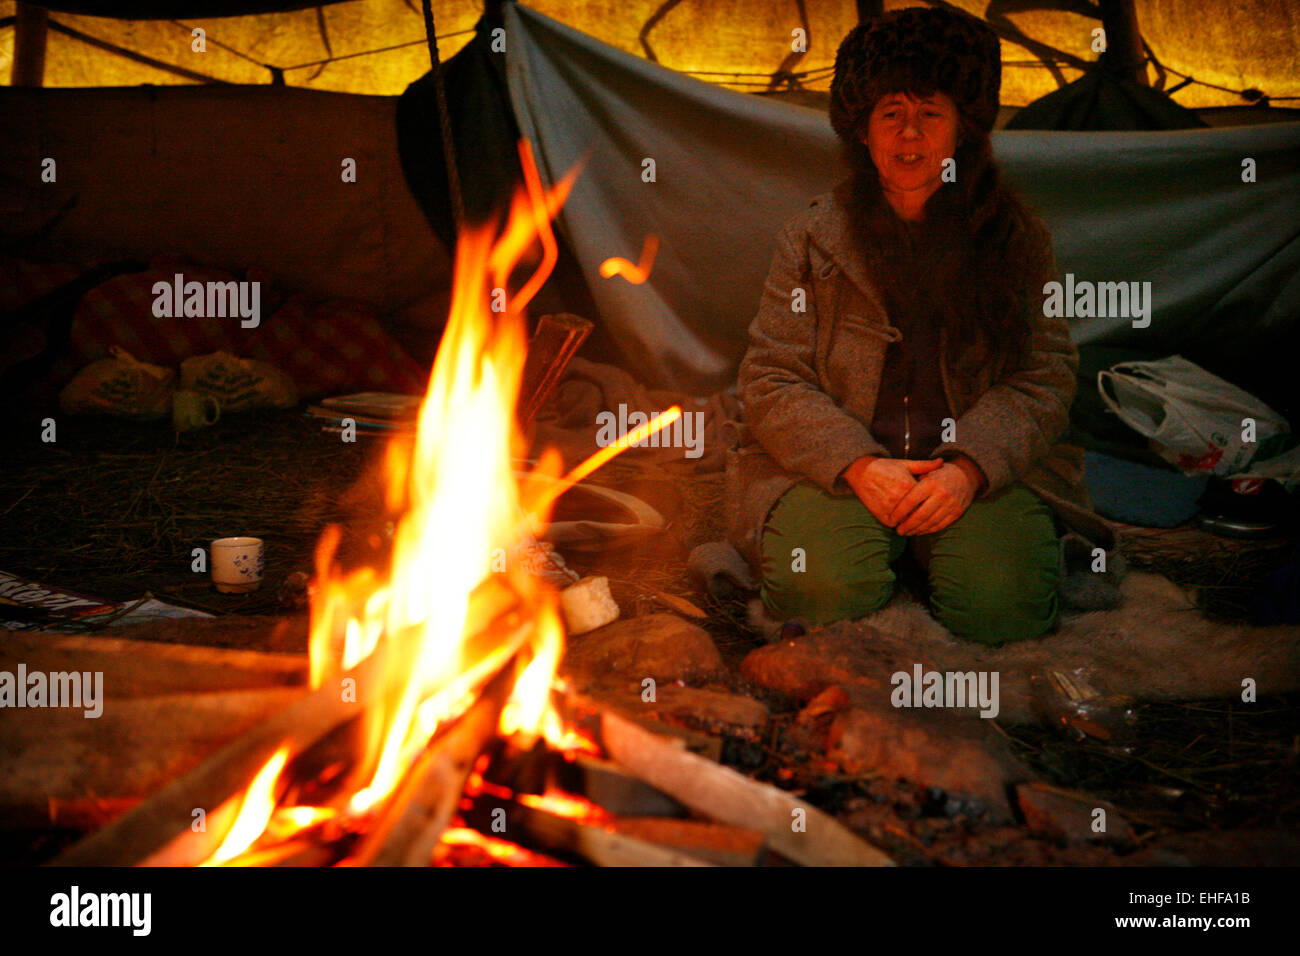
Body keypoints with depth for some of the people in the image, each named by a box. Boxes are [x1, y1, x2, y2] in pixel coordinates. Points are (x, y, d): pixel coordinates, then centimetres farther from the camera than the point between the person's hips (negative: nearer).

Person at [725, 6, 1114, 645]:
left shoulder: (1014, 239, 7)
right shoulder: (812, 237, 5)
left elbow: (1044, 378, 2)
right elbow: (772, 382, 0)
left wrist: (969, 466, -16)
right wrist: (858, 466, -16)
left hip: (982, 465, 1)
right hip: (838, 466, 0)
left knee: (1003, 605, -25)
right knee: (826, 592, -29)